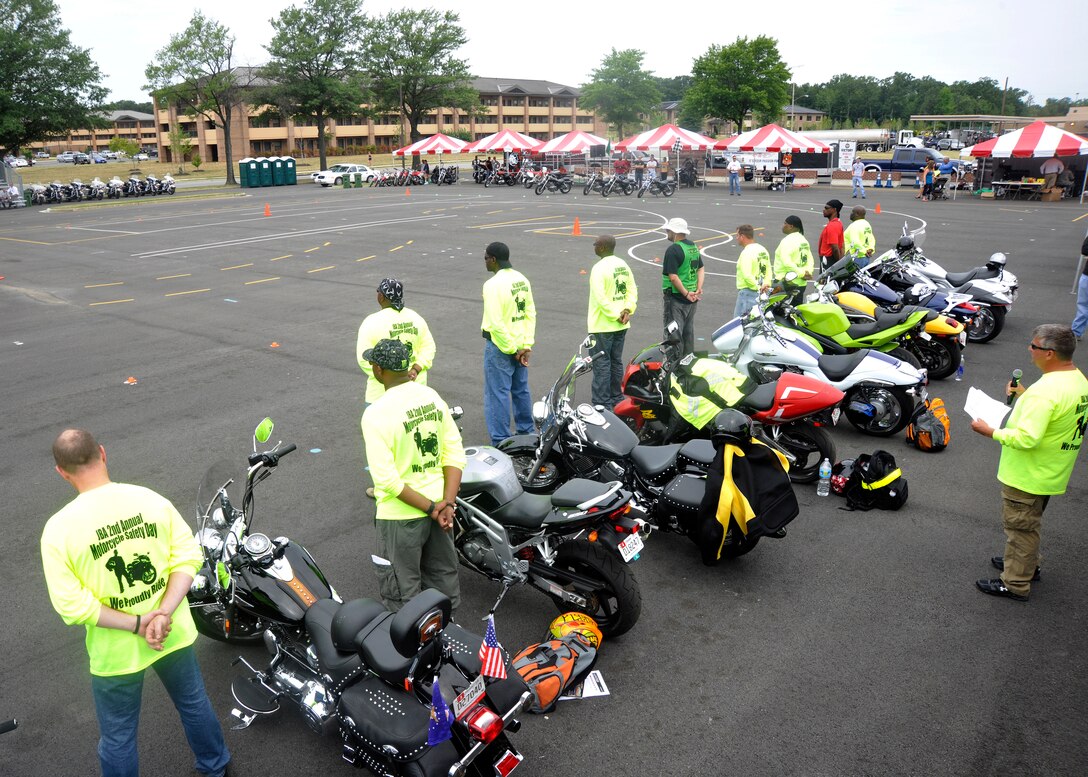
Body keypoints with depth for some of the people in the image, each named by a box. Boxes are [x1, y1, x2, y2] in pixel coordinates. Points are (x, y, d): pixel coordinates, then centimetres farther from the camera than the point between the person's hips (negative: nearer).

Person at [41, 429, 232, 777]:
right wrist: (164, 613, -17)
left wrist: (136, 625, -15)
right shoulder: (151, 500, -12)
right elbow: (189, 556, -13)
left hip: (115, 653, -3)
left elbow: (72, 605, -20)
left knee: (118, 739, 21)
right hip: (174, 634, 3)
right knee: (194, 703, 28)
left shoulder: (58, 529, -19)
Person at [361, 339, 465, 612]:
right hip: (439, 502, 7)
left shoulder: (376, 414, -21)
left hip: (401, 516, -6)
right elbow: (455, 453, -3)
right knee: (443, 577, 24)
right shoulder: (432, 396, -2)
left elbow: (387, 479, -23)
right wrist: (447, 503, -7)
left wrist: (431, 507, -16)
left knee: (402, 592, 12)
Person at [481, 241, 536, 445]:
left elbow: (495, 323, -23)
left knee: (498, 394, 0)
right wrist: (526, 345, 2)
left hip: (500, 346, -8)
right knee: (521, 390, 19)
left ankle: (501, 442, 4)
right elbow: (531, 314, 4)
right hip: (520, 344, 8)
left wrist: (512, 349, -15)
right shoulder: (522, 279, 5)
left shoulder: (493, 284, -19)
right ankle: (526, 433, 31)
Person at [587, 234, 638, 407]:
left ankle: (602, 404, 0)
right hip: (621, 326, 8)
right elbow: (633, 290, 9)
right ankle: (616, 398, 25)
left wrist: (616, 315, -16)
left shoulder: (599, 268, -17)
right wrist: (627, 310, -2)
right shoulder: (623, 265, 9)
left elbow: (600, 298, -23)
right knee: (616, 361, 17)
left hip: (602, 326, -8)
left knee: (601, 363, -3)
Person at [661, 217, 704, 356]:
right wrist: (699, 289, 2)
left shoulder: (673, 250, -16)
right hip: (692, 299, 8)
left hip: (676, 297, -8)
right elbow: (701, 269, 11)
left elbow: (673, 277, -22)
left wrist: (686, 294, -16)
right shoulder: (694, 247, 10)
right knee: (689, 331, 17)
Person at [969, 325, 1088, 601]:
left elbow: (1026, 438, -32)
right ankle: (1027, 563, 44)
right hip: (1051, 473, 9)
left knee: (1020, 527, 6)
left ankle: (1015, 584, 19)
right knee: (1029, 523, 27)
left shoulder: (1046, 390, -31)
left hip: (1027, 475, -9)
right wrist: (1025, 396, 9)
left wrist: (989, 431, -21)